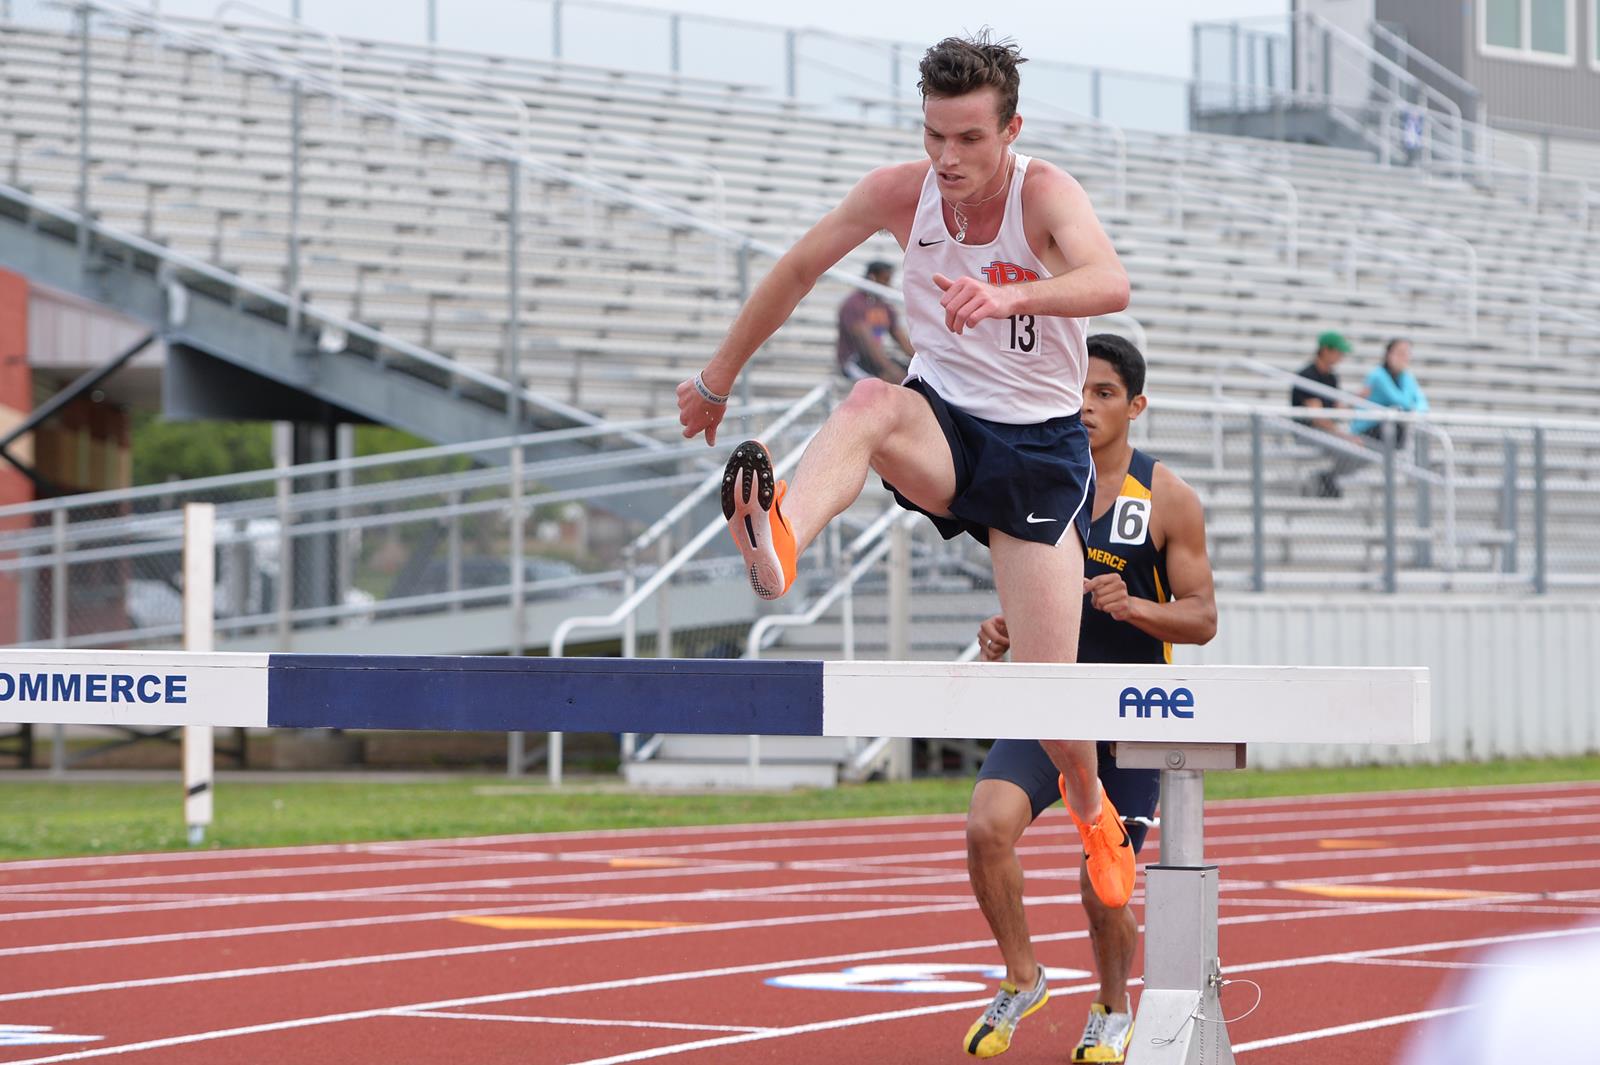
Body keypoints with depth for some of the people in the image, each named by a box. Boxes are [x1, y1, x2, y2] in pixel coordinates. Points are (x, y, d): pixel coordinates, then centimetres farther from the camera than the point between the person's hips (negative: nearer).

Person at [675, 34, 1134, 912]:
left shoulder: (1043, 194, -21)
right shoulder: (899, 192, -10)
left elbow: (1111, 285, -41)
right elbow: (797, 271, 5)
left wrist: (1010, 294, -60)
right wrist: (718, 377, 13)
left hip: (1039, 448, -2)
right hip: (941, 427, 2)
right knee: (869, 404, -37)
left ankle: (1092, 810, 29)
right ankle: (777, 543, -64)